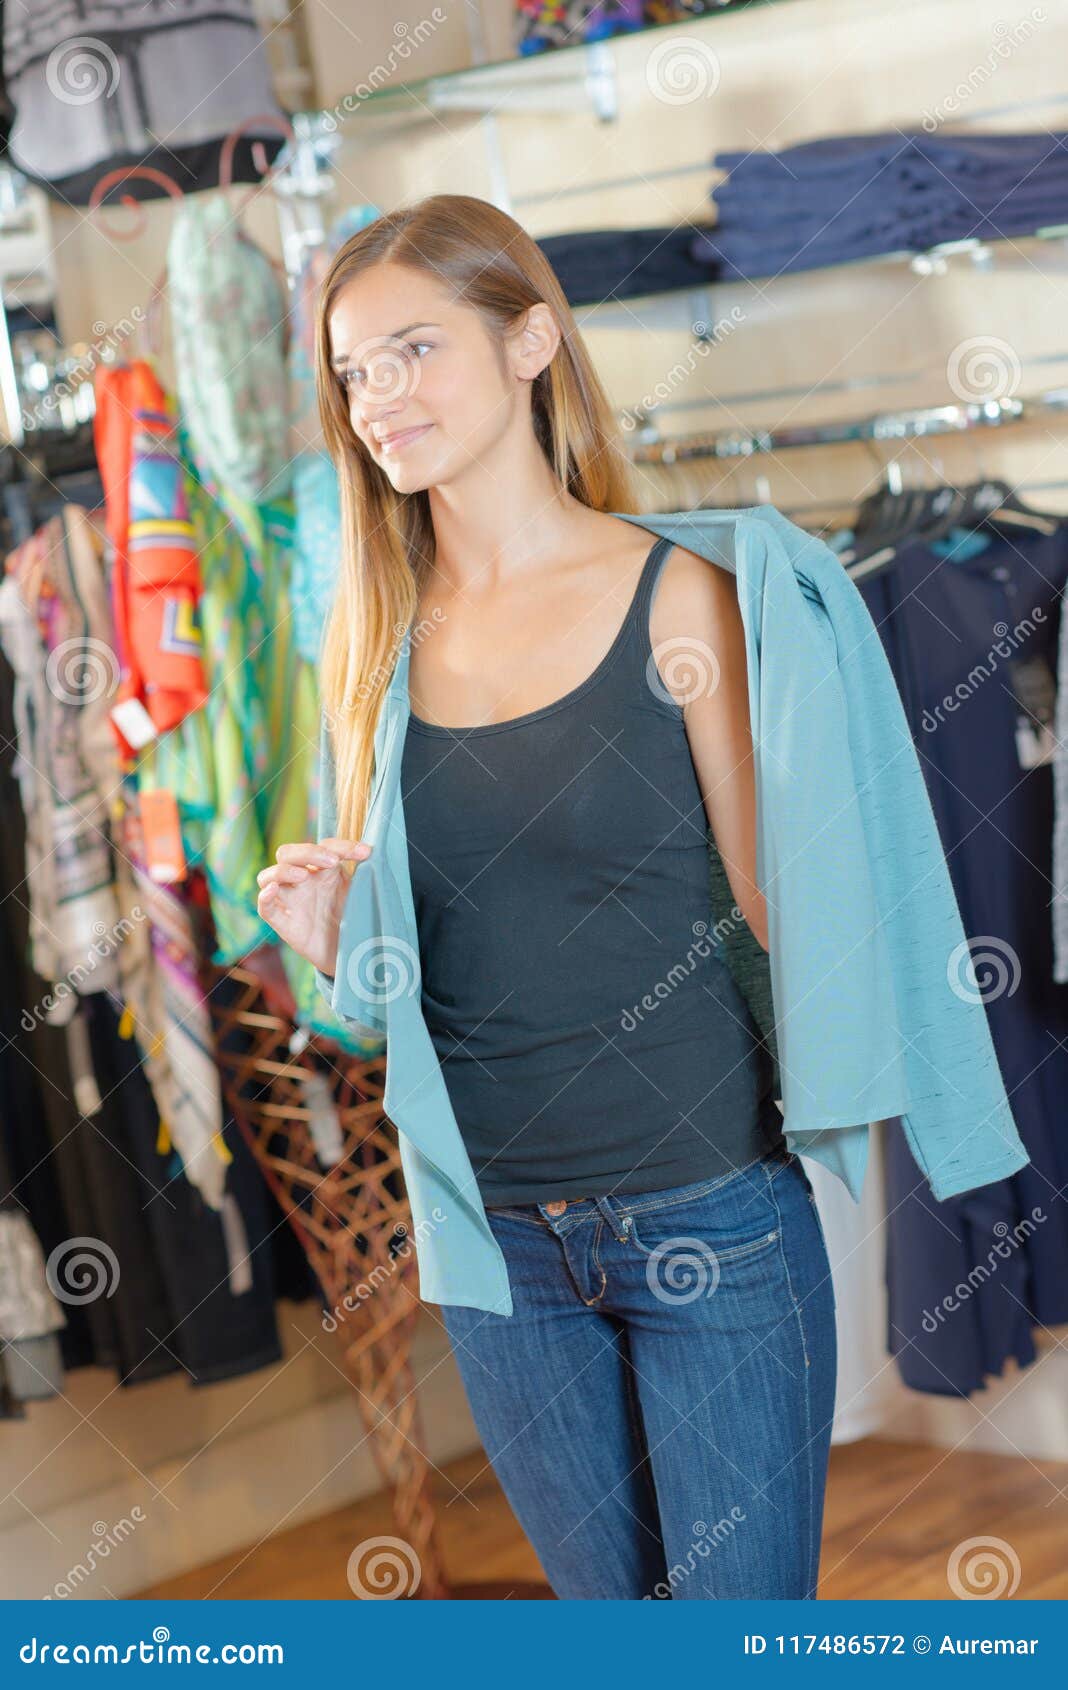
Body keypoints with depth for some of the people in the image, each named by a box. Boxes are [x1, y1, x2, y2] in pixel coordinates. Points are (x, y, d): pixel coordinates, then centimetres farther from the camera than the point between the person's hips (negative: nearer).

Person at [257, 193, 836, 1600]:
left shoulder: (678, 599, -9)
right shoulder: (375, 641, 4)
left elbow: (782, 903, -8)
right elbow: (397, 959, 11)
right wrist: (332, 944, -8)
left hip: (706, 1209, -4)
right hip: (492, 1223, 4)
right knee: (606, 1605, 19)